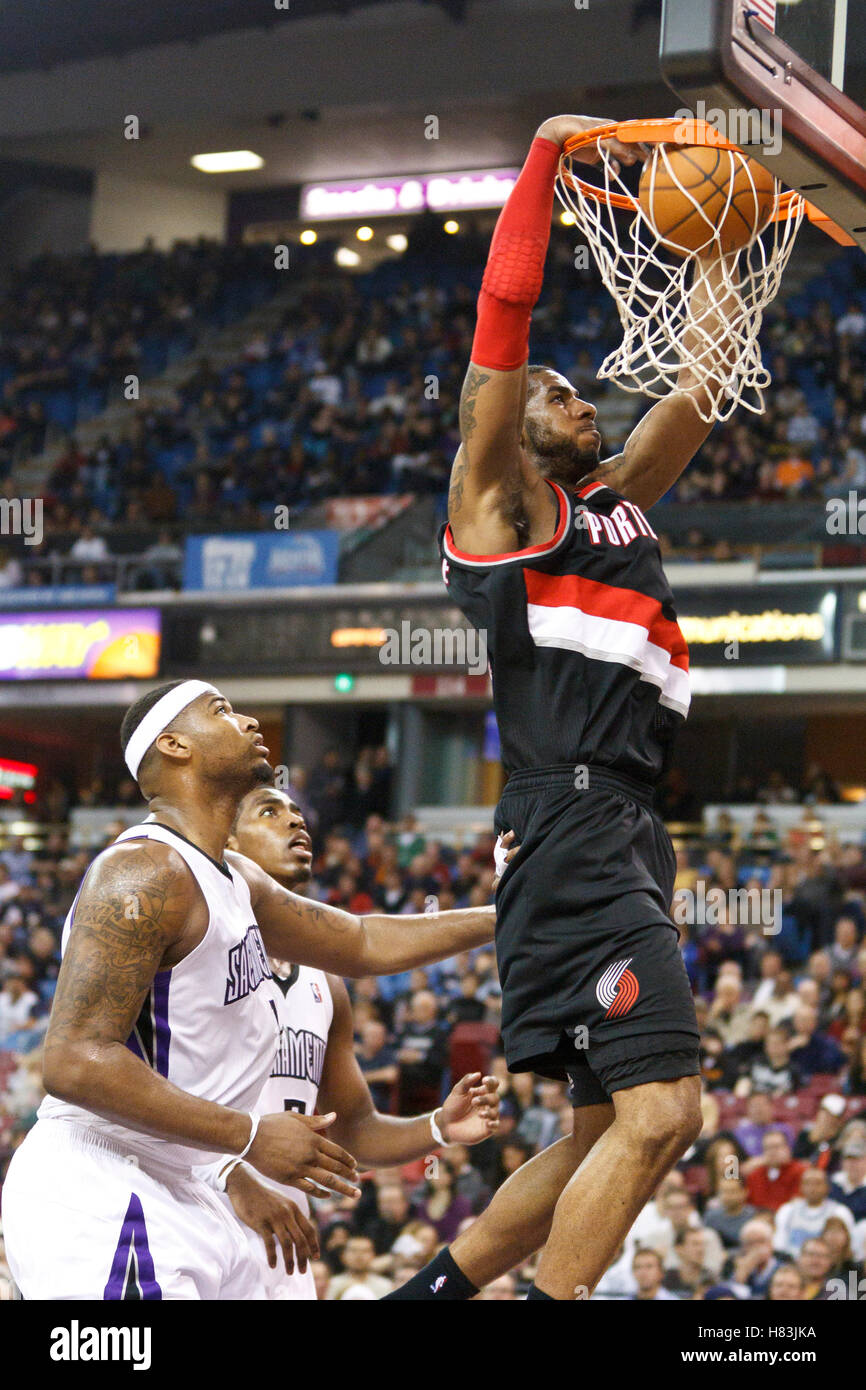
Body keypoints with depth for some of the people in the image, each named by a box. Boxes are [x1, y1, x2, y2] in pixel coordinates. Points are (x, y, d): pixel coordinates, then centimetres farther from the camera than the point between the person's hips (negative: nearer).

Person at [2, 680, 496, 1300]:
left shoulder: (238, 881, 15)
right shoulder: (143, 873, -17)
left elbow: (362, 942, 31)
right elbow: (74, 1062, -25)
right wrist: (250, 1137, -23)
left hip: (177, 1197, 10)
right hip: (95, 1196, -10)